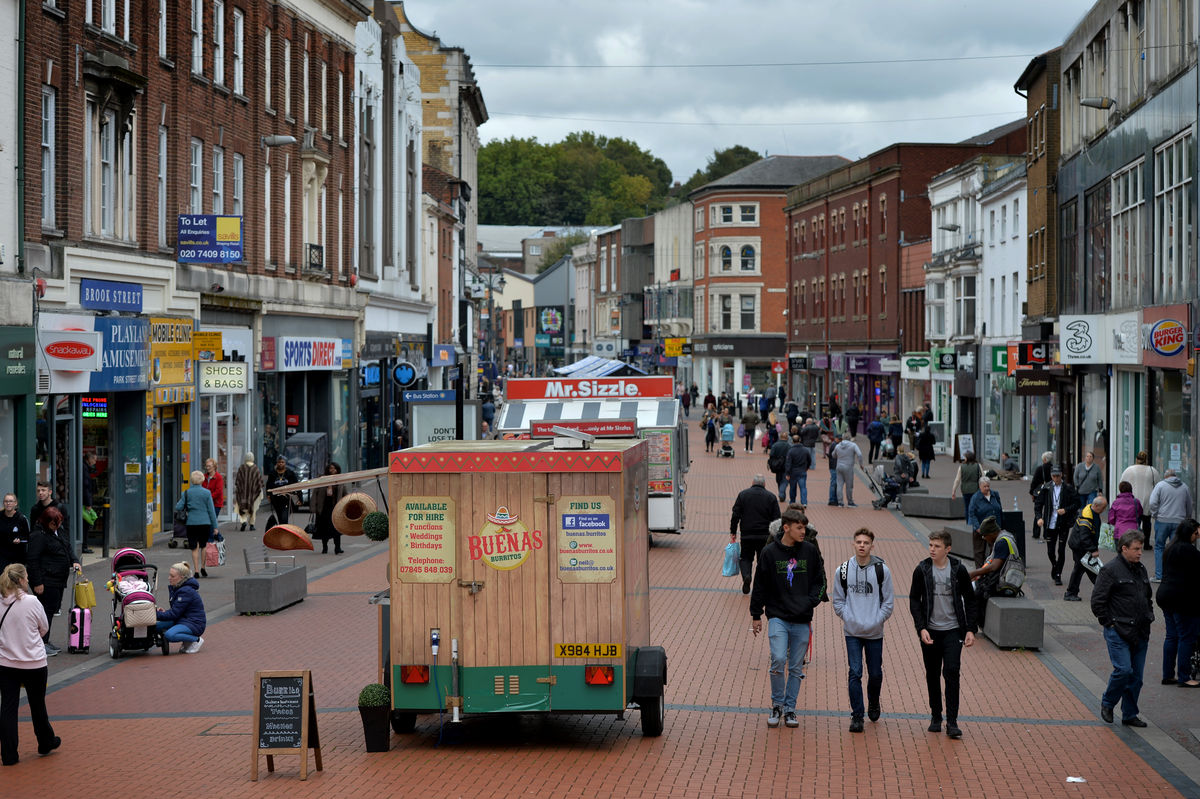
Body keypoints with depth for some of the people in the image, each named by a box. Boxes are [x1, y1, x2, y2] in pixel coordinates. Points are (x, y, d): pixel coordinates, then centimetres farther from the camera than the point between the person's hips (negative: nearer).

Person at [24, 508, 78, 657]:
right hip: (46, 581, -9)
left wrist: (74, 561, 4)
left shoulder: (60, 531, 13)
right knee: (47, 609, -9)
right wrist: (37, 583, -19)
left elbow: (68, 548, 25)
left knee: (53, 609, 13)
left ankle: (45, 641, 22)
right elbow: (33, 560, -17)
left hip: (58, 580, 9)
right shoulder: (38, 535, -15)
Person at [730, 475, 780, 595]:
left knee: (746, 558, 13)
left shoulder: (743, 495, 1)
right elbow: (776, 518, 0)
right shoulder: (771, 497, 1)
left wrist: (733, 532, 5)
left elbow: (735, 515, -2)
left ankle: (746, 576, -14)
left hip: (747, 535, 0)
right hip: (765, 536, 0)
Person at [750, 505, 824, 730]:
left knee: (796, 668, 6)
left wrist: (811, 601, -6)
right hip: (778, 617, -2)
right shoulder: (769, 552, -1)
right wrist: (756, 615, 5)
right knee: (778, 660, -16)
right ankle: (777, 705, 3)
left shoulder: (810, 551, 4)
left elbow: (819, 580, 11)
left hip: (802, 621, 2)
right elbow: (760, 585, 5)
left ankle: (790, 709, 17)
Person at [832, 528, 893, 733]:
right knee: (855, 673, -7)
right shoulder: (843, 570, 0)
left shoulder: (882, 570, -3)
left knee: (875, 673, 10)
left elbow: (888, 601, 3)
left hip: (875, 632, 0)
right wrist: (848, 618, -5)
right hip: (852, 632, 0)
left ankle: (873, 704, 38)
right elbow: (838, 601, 8)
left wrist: (877, 621, -7)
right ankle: (857, 715, -1)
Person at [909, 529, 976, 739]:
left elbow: (969, 601, 5)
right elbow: (914, 601, 1)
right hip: (930, 631, 1)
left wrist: (970, 630, -3)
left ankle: (952, 722, -7)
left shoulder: (958, 570, -3)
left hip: (953, 630, -1)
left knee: (952, 672, -10)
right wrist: (921, 628, -10)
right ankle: (935, 716, 22)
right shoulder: (922, 570, -2)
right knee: (932, 674, 8)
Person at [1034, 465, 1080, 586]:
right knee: (1050, 551, 5)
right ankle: (1054, 566, 36)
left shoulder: (1068, 488, -1)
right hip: (1050, 524, 1)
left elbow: (1077, 503, 1)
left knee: (1061, 550, -2)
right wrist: (1039, 517, -12)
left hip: (1063, 524, -1)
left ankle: (1058, 575, 8)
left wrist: (1066, 510, -15)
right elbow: (1038, 504, 3)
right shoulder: (1046, 488, 3)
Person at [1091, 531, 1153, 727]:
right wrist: (1109, 623, -11)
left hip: (1140, 633, 7)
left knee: (1136, 675, 6)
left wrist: (1149, 617, 16)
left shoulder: (1141, 569, 15)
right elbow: (1097, 601, -10)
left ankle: (1129, 715, 16)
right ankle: (1107, 704, 9)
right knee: (1123, 670, -15)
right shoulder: (1110, 570, -8)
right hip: (1118, 632, -7)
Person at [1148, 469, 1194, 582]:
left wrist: (1155, 515, 3)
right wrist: (1187, 519, 28)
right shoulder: (1184, 487, 10)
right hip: (1179, 522, 2)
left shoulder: (1160, 485, -1)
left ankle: (1159, 576, 5)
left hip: (1162, 521, -2)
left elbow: (1153, 503, -10)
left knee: (1159, 547, 7)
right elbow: (1189, 507, 17)